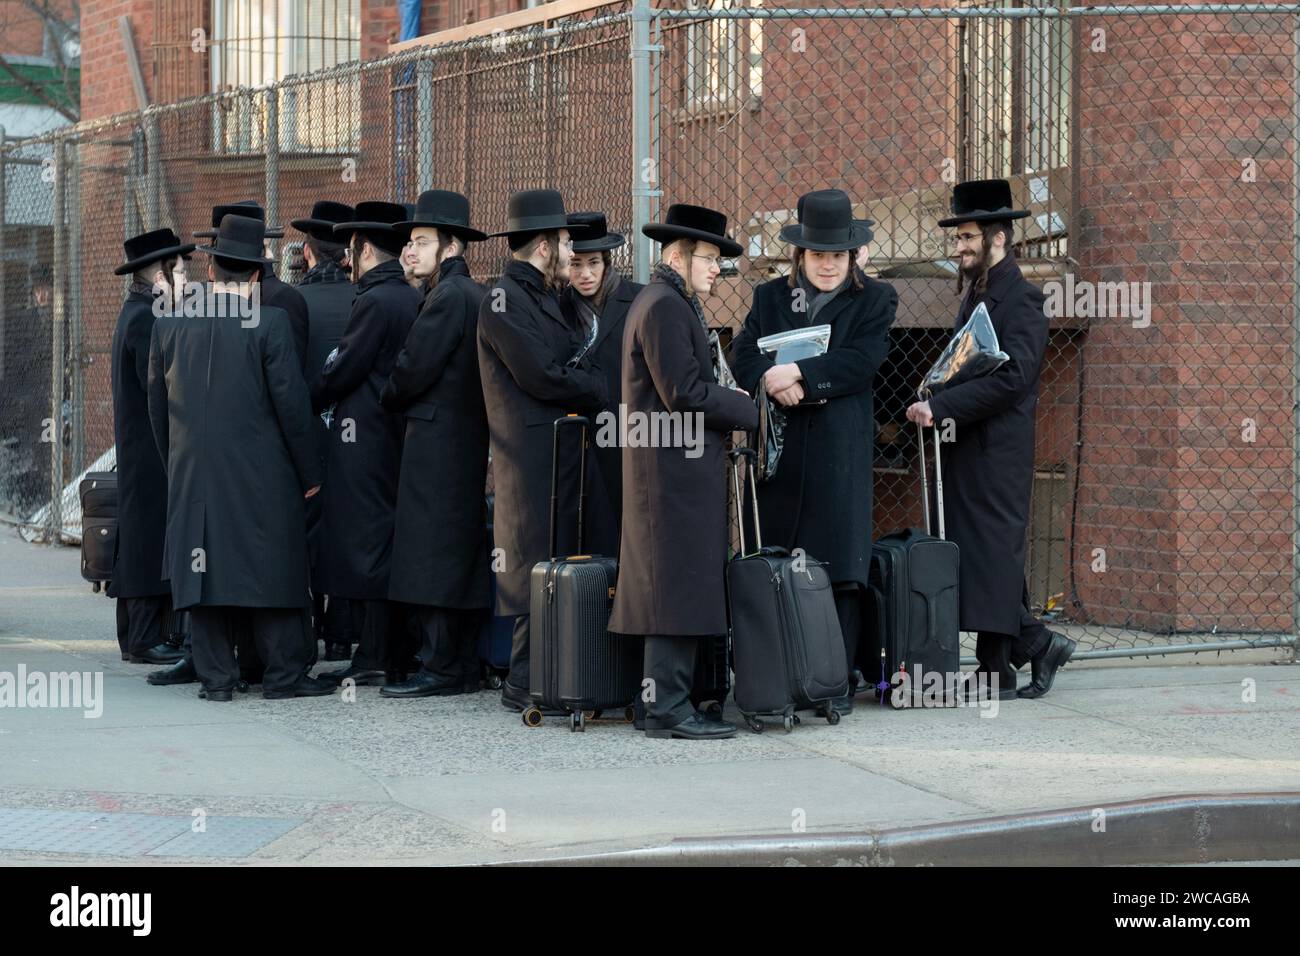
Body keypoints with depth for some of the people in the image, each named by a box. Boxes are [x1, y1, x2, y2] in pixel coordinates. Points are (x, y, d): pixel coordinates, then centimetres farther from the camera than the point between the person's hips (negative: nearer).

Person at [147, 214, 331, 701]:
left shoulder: (169, 326, 5)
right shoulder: (269, 322, -8)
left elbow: (158, 406, 11)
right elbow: (291, 401, -8)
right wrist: (309, 473, 1)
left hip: (192, 473, 3)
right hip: (261, 474, -3)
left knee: (204, 571, 7)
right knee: (270, 569, 3)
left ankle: (216, 676, 8)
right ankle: (282, 675, 6)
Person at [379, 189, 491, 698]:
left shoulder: (447, 297, -14)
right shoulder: (476, 294, 15)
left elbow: (413, 369, -15)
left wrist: (389, 400, 3)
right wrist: (405, 399, 16)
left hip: (435, 439, -10)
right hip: (469, 440, 10)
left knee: (432, 556, -7)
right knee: (462, 552, 11)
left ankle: (440, 668, -7)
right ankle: (463, 664, 16)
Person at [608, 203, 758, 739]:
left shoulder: (673, 305, 20)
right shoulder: (664, 306, -13)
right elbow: (686, 395, -18)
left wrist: (731, 404, 6)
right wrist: (751, 410, -9)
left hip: (679, 469, 11)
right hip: (675, 470, -11)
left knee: (676, 589, 11)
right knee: (677, 584, -9)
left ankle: (667, 702, 14)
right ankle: (668, 708, -7)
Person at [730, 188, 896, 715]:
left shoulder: (874, 300, 8)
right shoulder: (769, 297, 16)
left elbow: (861, 360, -8)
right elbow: (743, 357, 3)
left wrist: (799, 373, -16)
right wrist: (775, 382, -16)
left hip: (840, 455, -2)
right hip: (777, 451, 2)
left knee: (839, 571, -3)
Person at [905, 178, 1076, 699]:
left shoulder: (1020, 299, -12)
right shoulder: (976, 295, 18)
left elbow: (1010, 379, -21)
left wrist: (941, 407, -22)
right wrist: (940, 407, 8)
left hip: (997, 451, -9)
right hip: (966, 447, 9)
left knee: (992, 551, -6)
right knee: (982, 555, 9)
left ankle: (996, 671, 0)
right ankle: (1036, 644, 17)